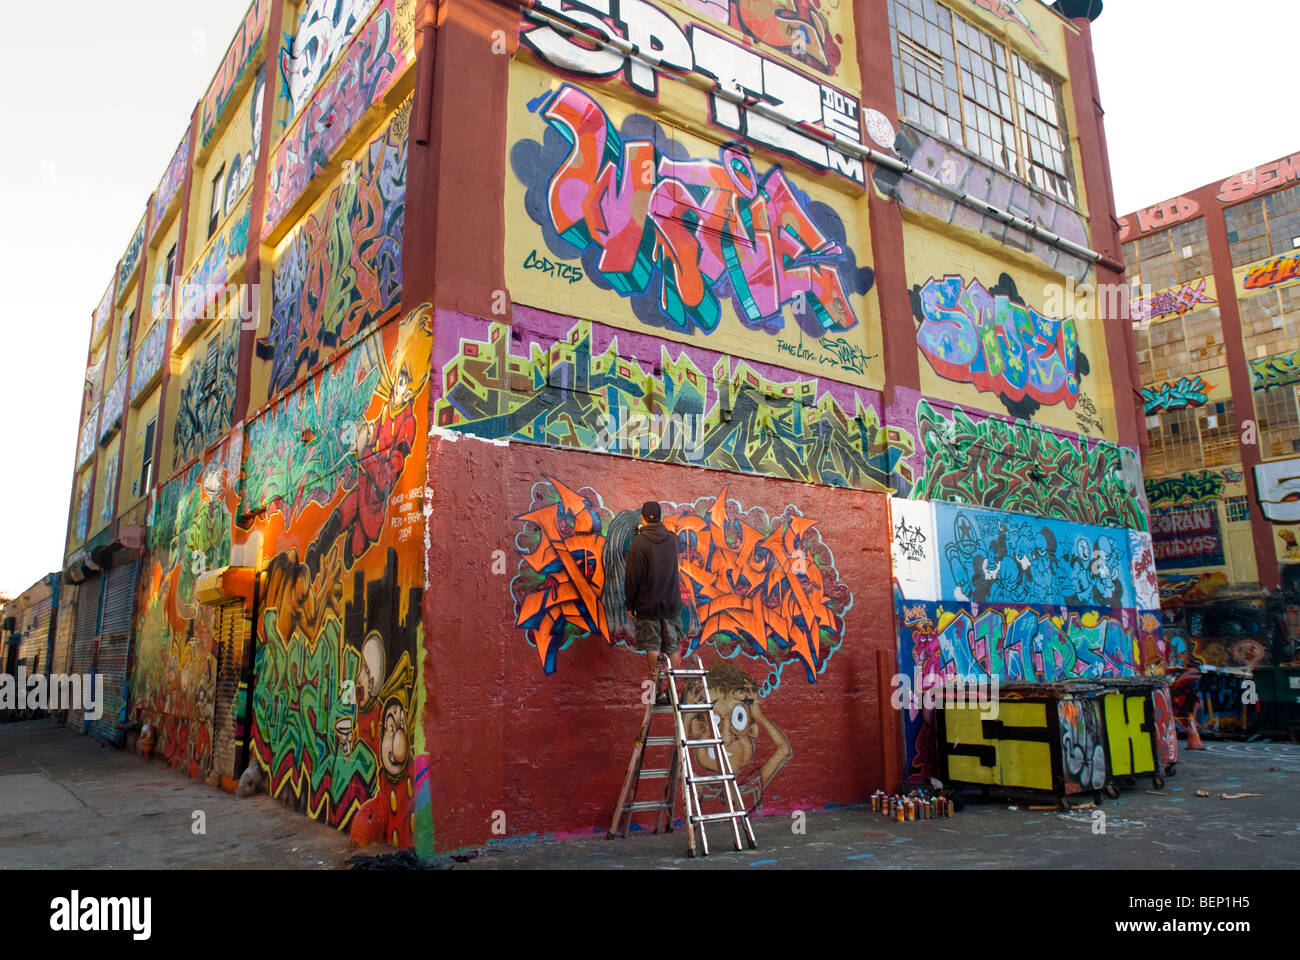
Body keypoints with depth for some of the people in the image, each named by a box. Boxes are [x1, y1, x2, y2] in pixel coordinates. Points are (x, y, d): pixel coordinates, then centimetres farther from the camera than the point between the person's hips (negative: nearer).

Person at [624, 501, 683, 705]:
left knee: (652, 648, 2)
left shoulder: (639, 542, -11)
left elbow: (632, 576, -12)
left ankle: (657, 691, 1)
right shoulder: (672, 539, 4)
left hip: (647, 605, -3)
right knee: (672, 647, 8)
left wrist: (630, 604, -1)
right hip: (671, 603, 3)